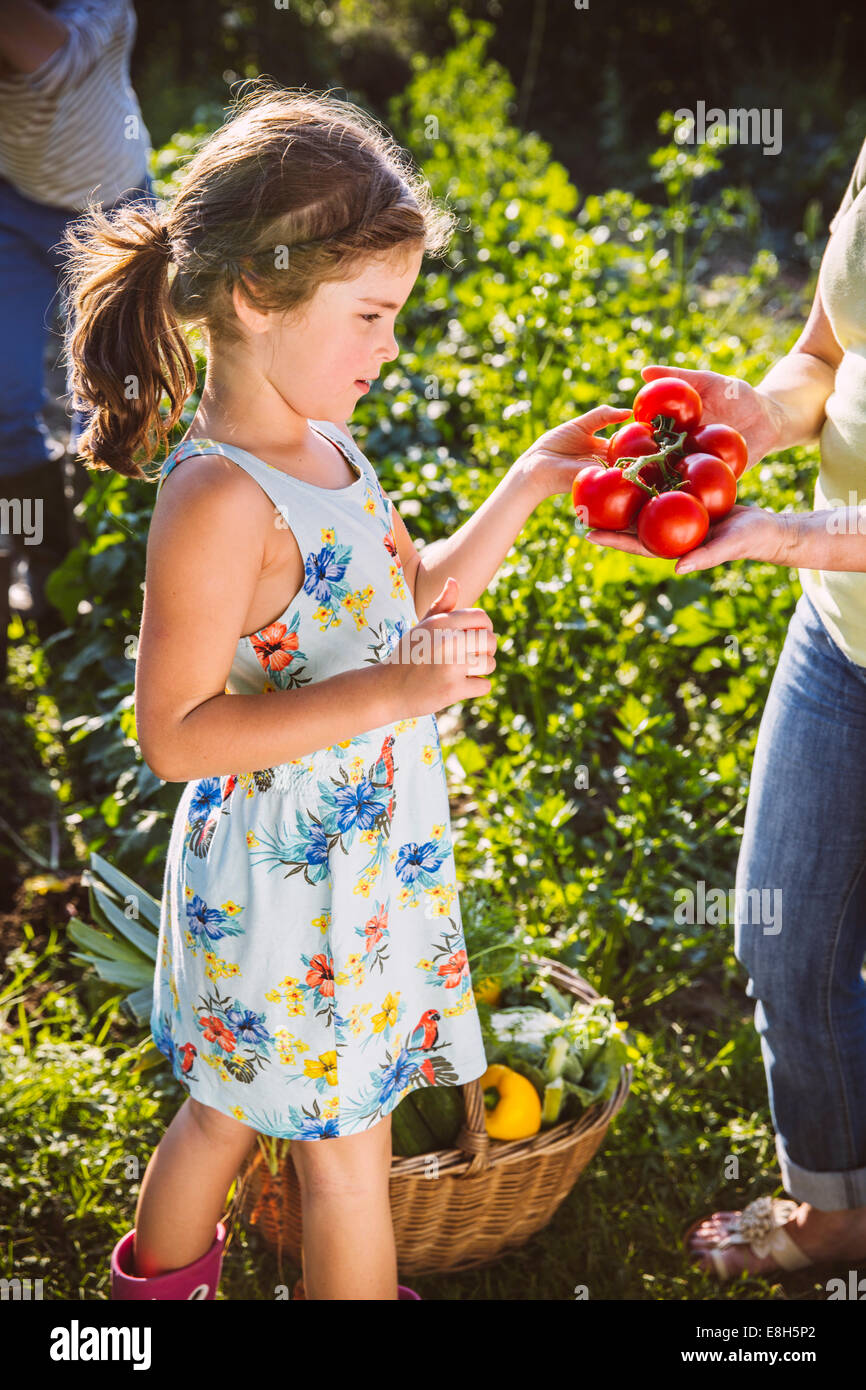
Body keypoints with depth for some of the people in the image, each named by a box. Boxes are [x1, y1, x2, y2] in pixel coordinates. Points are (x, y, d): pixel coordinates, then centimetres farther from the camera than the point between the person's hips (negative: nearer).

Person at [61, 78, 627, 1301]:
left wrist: (533, 480, 5)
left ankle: (158, 1273, 52)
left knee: (233, 1100, 28)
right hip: (290, 886, -9)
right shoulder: (220, 500, -27)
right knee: (345, 1144, 12)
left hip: (365, 860, 9)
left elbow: (422, 598, 14)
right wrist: (394, 693, -32)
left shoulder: (322, 448, 2)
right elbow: (177, 733, -27)